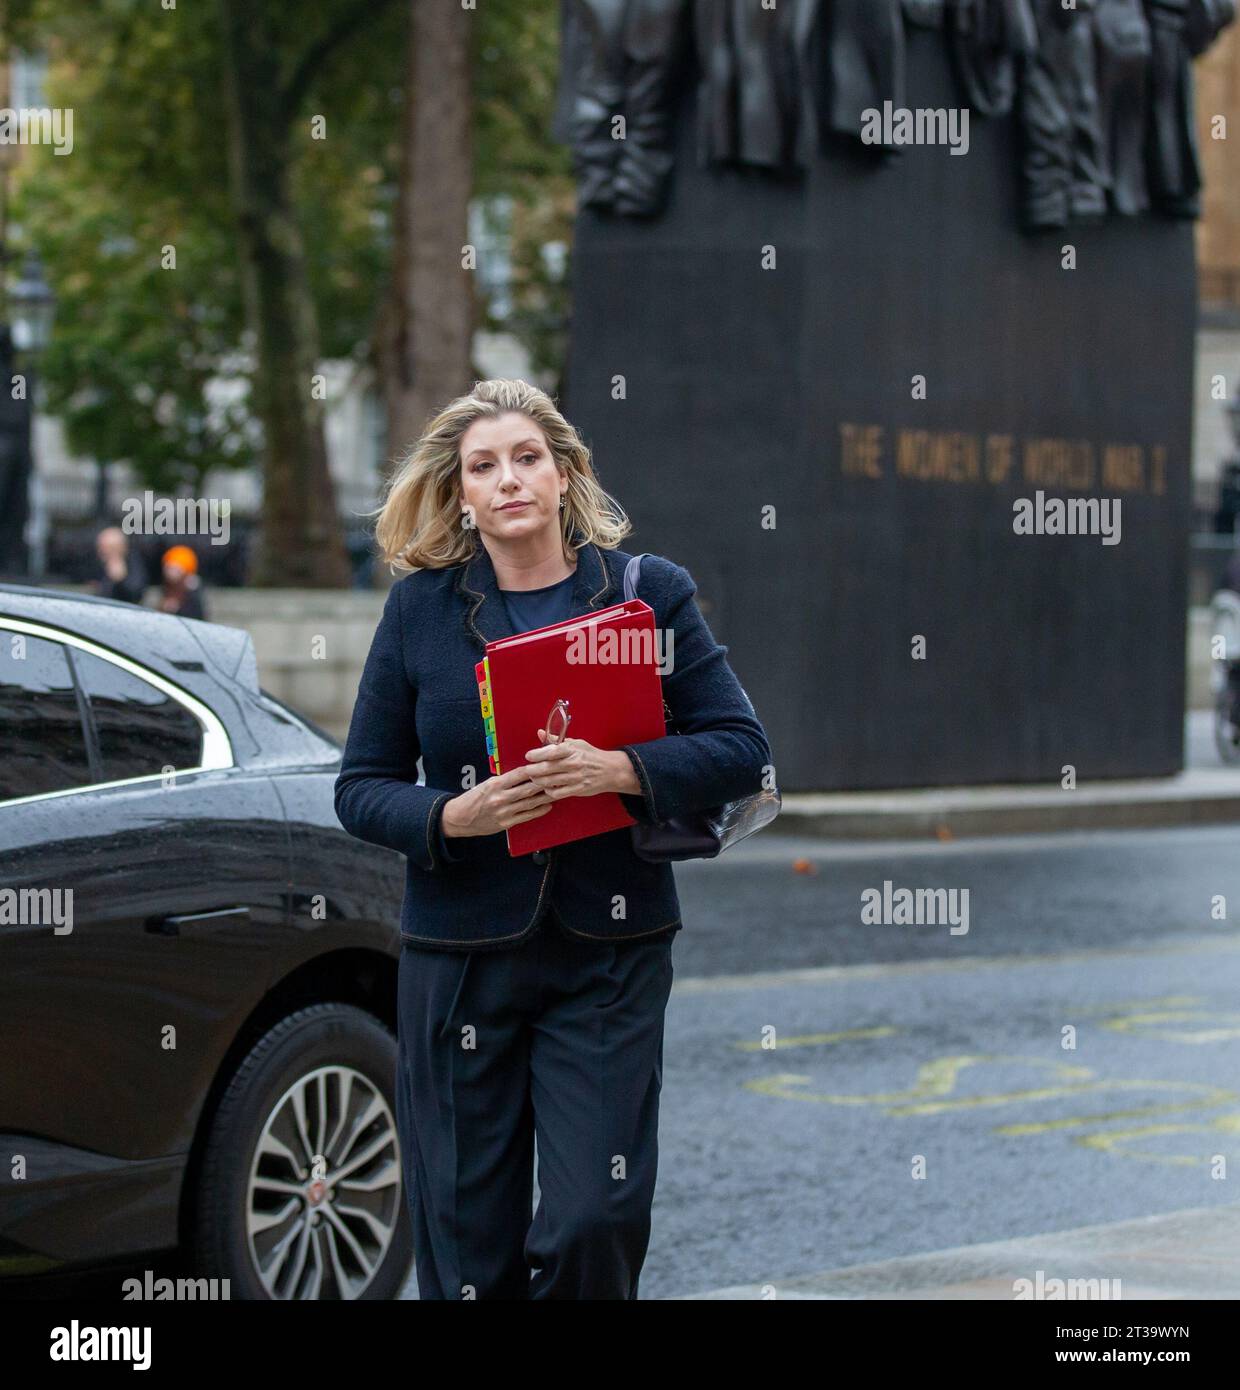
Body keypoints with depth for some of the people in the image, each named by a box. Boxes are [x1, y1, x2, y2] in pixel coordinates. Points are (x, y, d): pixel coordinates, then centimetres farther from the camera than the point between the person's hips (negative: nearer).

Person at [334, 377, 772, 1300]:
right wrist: (452, 817, -15)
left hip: (610, 953, -1)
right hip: (461, 955, 1)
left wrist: (619, 771, -18)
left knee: (598, 1218, -9)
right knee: (468, 1235, 3)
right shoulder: (419, 609, 4)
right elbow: (362, 788, 5)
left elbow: (742, 748, -2)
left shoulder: (647, 591, 3)